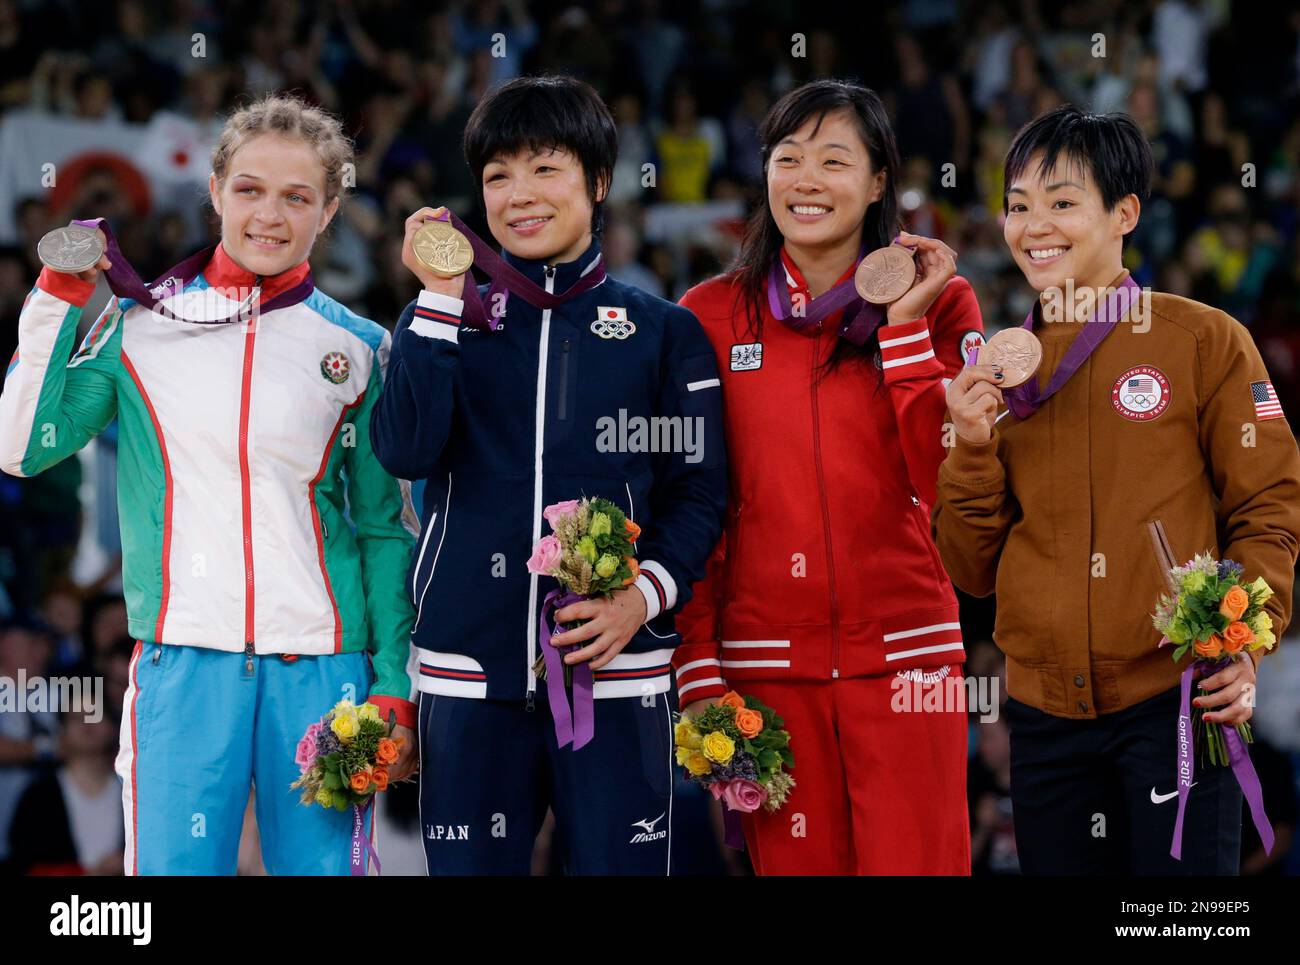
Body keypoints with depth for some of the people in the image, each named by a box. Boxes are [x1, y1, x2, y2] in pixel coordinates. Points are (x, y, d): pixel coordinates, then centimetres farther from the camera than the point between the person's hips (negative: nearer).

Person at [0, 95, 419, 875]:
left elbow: (384, 531, 10)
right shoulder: (142, 326, 8)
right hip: (183, 659, 0)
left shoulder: (359, 350, 8)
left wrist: (393, 690, 3)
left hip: (320, 664, 1)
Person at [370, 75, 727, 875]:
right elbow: (407, 451, -5)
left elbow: (700, 493, 5)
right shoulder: (445, 321, 12)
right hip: (470, 671, 1)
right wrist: (440, 299, -7)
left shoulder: (663, 331, 8)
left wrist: (647, 594, -12)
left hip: (616, 670, -1)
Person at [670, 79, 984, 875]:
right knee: (796, 864, 4)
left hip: (904, 656, -1)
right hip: (768, 657, 1)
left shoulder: (940, 301, 4)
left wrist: (905, 325, -11)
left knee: (918, 861, -2)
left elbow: (950, 484, -7)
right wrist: (699, 675, -1)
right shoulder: (712, 317, 5)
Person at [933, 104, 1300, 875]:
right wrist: (974, 449, -4)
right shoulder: (999, 371, 11)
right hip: (1046, 715, 4)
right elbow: (974, 570, 12)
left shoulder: (1203, 341, -2)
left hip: (1176, 697, -4)